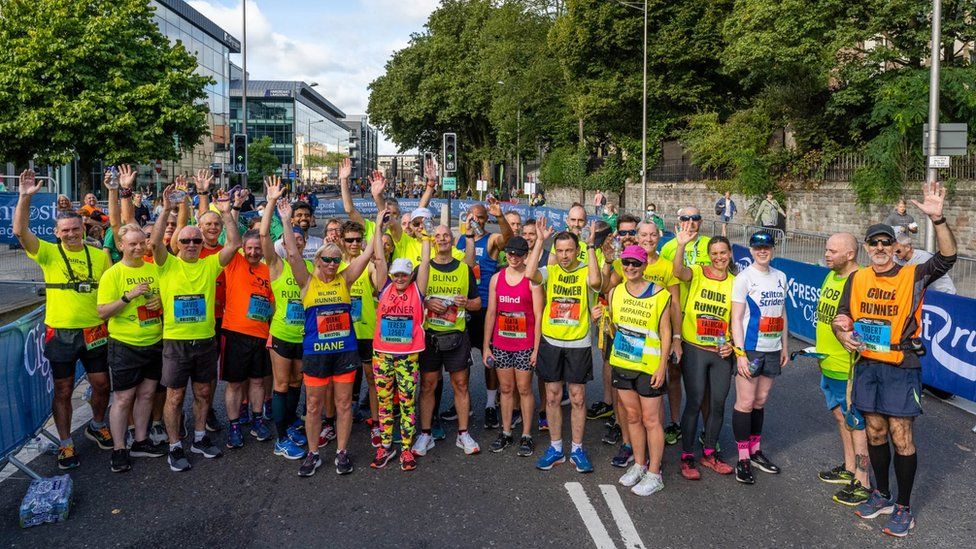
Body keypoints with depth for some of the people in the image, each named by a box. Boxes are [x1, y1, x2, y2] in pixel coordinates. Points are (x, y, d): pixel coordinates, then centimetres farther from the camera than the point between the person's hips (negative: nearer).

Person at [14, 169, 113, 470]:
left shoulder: (99, 255, 3)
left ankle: (97, 426, 37)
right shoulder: (48, 252, -4)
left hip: (94, 331, 2)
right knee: (63, 390, 8)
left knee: (102, 384, 11)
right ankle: (65, 443, 22)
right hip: (60, 333, -2)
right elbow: (20, 231, -19)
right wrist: (25, 197, -29)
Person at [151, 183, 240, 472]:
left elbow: (234, 244, -7)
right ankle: (175, 447, 18)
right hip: (176, 342, -3)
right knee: (175, 396, 6)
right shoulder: (168, 264, -3)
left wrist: (226, 213, -14)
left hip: (205, 340, 3)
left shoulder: (211, 264, 3)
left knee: (203, 392, 15)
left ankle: (199, 438, 32)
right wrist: (166, 210, -28)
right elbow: (155, 242, -20)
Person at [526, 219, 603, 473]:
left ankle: (577, 450, 21)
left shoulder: (585, 272, -5)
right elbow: (530, 274, -21)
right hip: (551, 342, 2)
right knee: (552, 397, 10)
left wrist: (591, 246, -24)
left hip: (578, 344, -2)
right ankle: (555, 449, 24)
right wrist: (540, 241, -18)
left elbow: (596, 281, -29)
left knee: (577, 398, 7)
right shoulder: (549, 271, -1)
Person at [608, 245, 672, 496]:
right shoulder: (615, 292, 4)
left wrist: (662, 366, -12)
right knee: (632, 416, 15)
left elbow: (665, 332, -9)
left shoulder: (659, 294, -10)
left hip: (649, 367, -5)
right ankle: (639, 465, 30)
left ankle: (654, 474, 14)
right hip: (621, 363, 5)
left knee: (650, 419, 3)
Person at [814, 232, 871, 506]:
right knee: (841, 417, 20)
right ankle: (849, 469, 35)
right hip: (828, 364, 9)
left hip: (849, 369, -9)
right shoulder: (830, 276, 9)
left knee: (856, 424, 2)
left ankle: (862, 482, 14)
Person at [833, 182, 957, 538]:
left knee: (900, 437, -1)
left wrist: (937, 218, -34)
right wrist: (844, 335, -9)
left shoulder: (913, 276, -6)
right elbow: (841, 317, 12)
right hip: (867, 365, 4)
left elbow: (947, 257, -22)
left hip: (901, 368, -4)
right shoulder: (856, 279, 6)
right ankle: (882, 495, 31)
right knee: (875, 432, 15)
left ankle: (903, 508, 14)